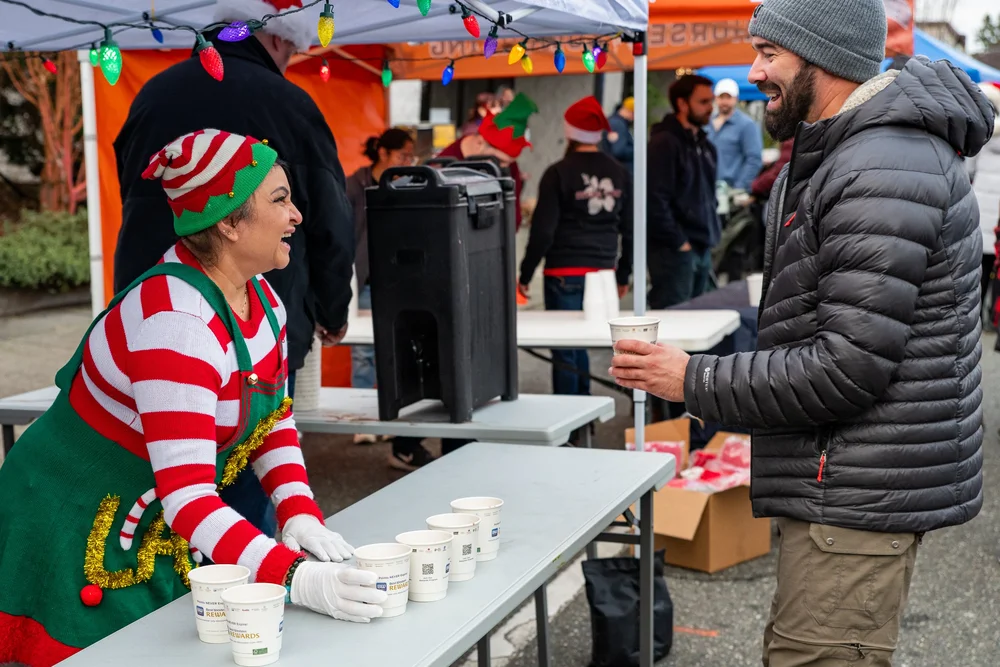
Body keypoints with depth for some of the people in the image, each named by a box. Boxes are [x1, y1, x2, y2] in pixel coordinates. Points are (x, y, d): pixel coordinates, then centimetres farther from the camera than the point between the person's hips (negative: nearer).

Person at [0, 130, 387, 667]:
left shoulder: (262, 300, -1)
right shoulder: (176, 323, -30)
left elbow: (274, 423, 8)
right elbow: (187, 496, -35)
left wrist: (299, 516, -10)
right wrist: (295, 578, -43)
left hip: (161, 541, 8)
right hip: (76, 545, -8)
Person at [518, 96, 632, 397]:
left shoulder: (559, 173, -8)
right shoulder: (619, 173, 8)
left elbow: (543, 231, -10)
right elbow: (629, 228, 13)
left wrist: (525, 275, -1)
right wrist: (623, 275, 22)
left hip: (565, 273, -5)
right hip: (603, 270, 5)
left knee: (564, 348, 1)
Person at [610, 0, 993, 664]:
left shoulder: (882, 174, -20)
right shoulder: (838, 156, 16)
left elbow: (848, 368, -24)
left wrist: (695, 380, -15)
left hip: (858, 498, -11)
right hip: (845, 484, 11)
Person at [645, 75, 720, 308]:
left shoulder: (705, 145, 16)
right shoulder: (664, 143, -12)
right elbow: (656, 200, -19)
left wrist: (712, 234, 12)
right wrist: (678, 243, -17)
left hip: (702, 250, 9)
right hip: (674, 252, -9)